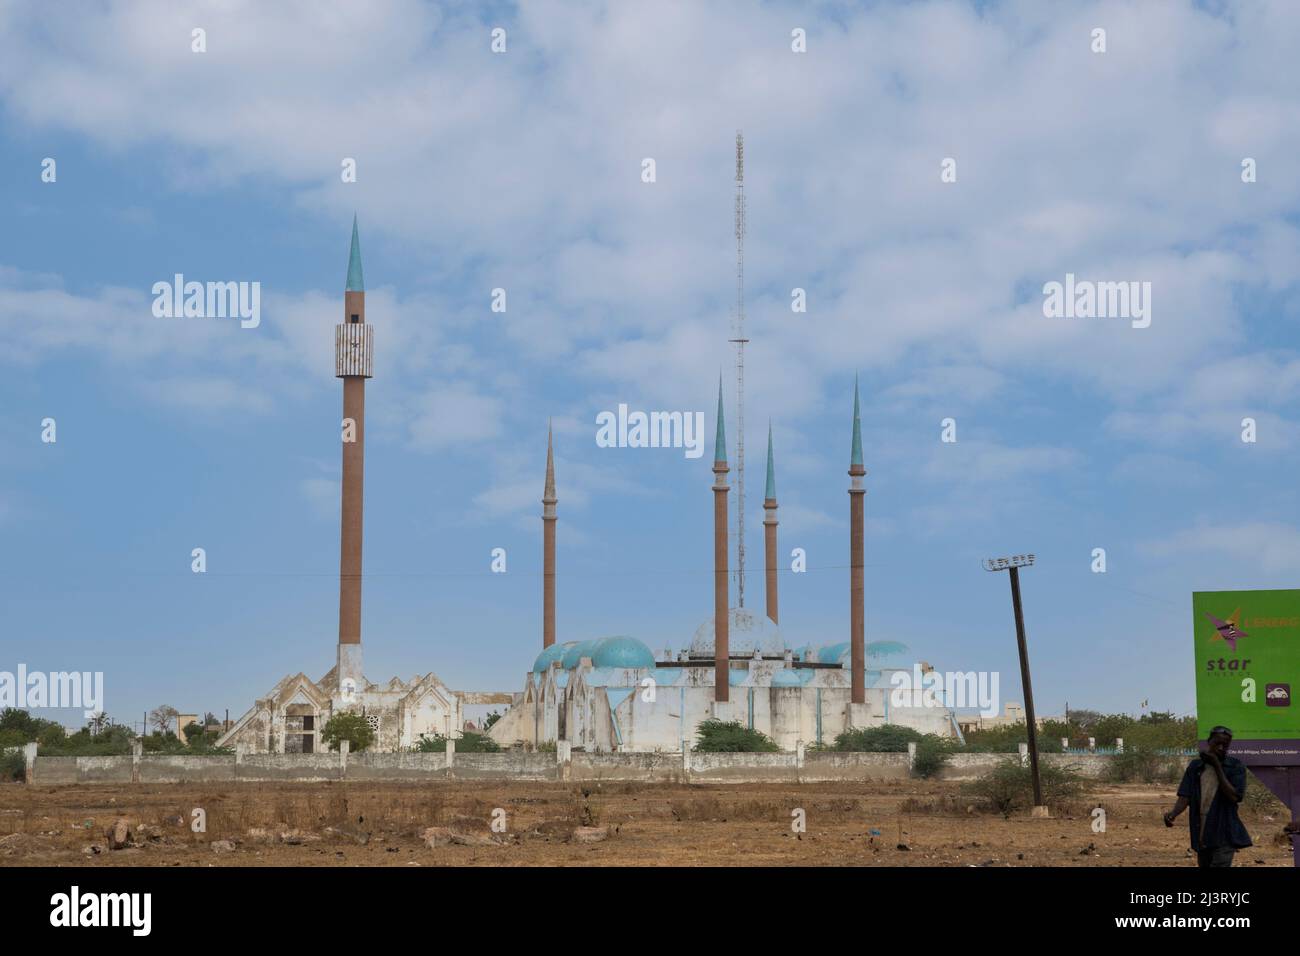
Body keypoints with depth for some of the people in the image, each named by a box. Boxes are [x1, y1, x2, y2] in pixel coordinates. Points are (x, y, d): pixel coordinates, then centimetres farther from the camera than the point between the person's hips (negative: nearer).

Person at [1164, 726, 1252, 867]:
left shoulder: (1236, 767, 0)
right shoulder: (1195, 766, 8)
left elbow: (1234, 796, -13)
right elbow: (1185, 797, 0)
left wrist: (1217, 766, -14)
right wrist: (1173, 814, -21)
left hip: (1224, 837, -4)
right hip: (1202, 836, 5)